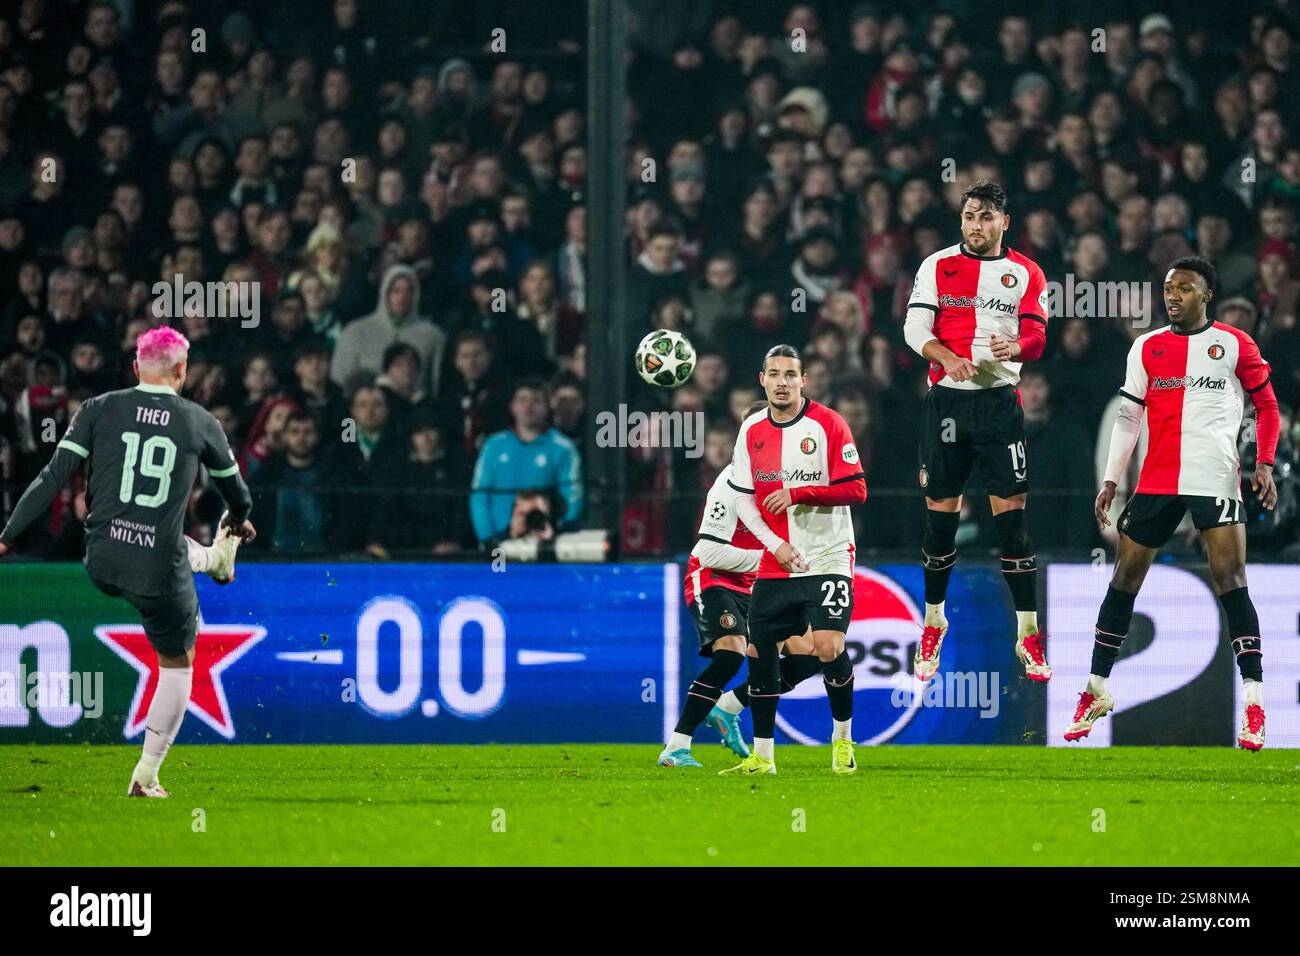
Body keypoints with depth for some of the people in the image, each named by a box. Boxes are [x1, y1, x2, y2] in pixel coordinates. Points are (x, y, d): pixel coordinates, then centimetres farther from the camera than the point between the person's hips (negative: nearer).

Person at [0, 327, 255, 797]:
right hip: (161, 572, -2)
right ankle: (146, 776, 18)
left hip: (102, 564, 2)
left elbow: (54, 476, -6)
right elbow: (232, 484, 15)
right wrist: (240, 518, 38)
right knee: (178, 664, 18)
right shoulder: (200, 423, -3)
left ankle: (215, 558, 64)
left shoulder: (100, 409, -3)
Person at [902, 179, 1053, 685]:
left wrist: (1018, 346, -25)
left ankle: (1029, 634, -3)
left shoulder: (1025, 273, 7)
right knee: (940, 510, 4)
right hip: (946, 398, 1)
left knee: (1011, 510, -6)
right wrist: (947, 356, -22)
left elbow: (1037, 334, -1)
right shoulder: (937, 266, 6)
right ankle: (933, 620, 20)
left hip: (1000, 399, -1)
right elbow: (915, 327, -2)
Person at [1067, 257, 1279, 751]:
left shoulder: (1235, 345, 3)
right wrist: (1111, 479, 10)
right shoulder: (1147, 348, 12)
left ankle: (1253, 700, -10)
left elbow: (1267, 405, 8)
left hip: (1216, 481, -4)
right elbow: (1129, 416, 16)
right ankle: (1097, 691, 14)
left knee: (1230, 581, -12)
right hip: (1157, 482, 4)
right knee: (1125, 577, 4)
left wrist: (1264, 464, -5)